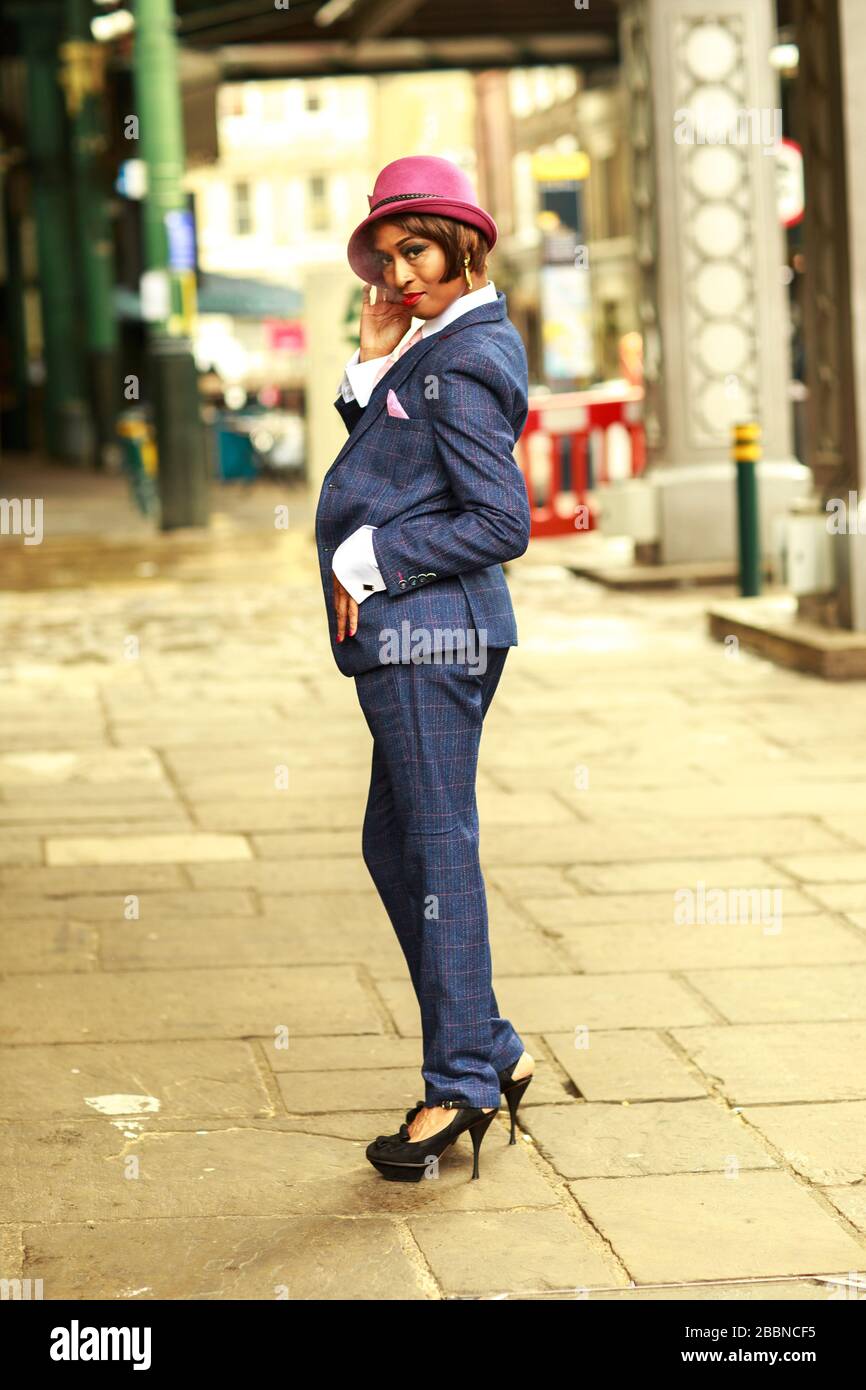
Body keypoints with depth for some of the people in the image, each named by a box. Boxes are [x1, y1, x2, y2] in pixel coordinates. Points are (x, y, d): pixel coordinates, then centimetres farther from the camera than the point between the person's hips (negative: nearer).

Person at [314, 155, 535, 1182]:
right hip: (406, 636, 10)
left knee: (437, 849, -4)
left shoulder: (461, 363, -14)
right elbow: (382, 467, 16)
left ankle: (462, 1082, 4)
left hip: (430, 635, -10)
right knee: (396, 848, 15)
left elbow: (500, 522, -17)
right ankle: (492, 1053, 22)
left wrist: (375, 556, -13)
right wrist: (372, 364, 6)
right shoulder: (430, 349, 16)